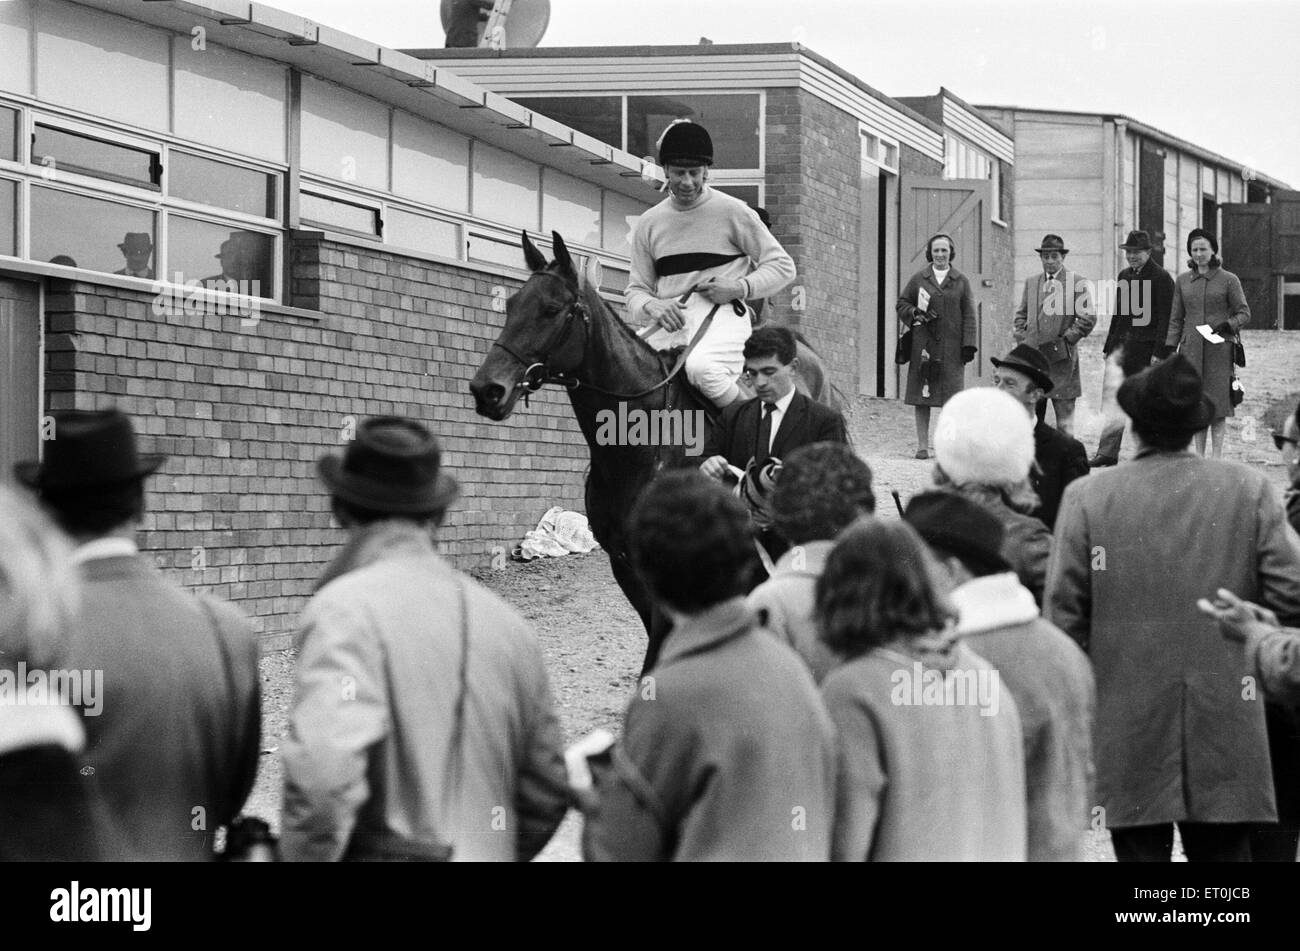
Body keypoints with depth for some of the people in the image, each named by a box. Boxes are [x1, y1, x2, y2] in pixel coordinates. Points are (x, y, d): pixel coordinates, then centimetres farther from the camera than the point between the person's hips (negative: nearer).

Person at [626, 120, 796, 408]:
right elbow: (636, 290, 14)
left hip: (722, 313, -5)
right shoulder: (648, 223, 14)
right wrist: (651, 306, -10)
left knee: (700, 366, -37)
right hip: (668, 323, 5)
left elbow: (783, 266, 6)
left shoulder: (732, 211, 4)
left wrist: (740, 287, -11)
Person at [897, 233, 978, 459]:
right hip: (923, 345, 0)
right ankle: (922, 446, 3)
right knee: (921, 396, -1)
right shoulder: (919, 279, 10)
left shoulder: (961, 281, 10)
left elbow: (968, 314, 7)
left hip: (951, 347, 0)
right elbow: (901, 305, 15)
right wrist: (915, 314, -6)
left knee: (953, 396, -4)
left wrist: (968, 345, -2)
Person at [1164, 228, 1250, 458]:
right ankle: (1199, 456, 10)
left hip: (1219, 350, -3)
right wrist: (1169, 348, 6)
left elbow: (1244, 313, 3)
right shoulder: (1182, 280, 11)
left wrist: (1227, 325, -15)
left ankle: (1217, 457, -3)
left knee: (1218, 401, -6)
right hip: (1191, 350, 3)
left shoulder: (1229, 280, 1)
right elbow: (1176, 319, 14)